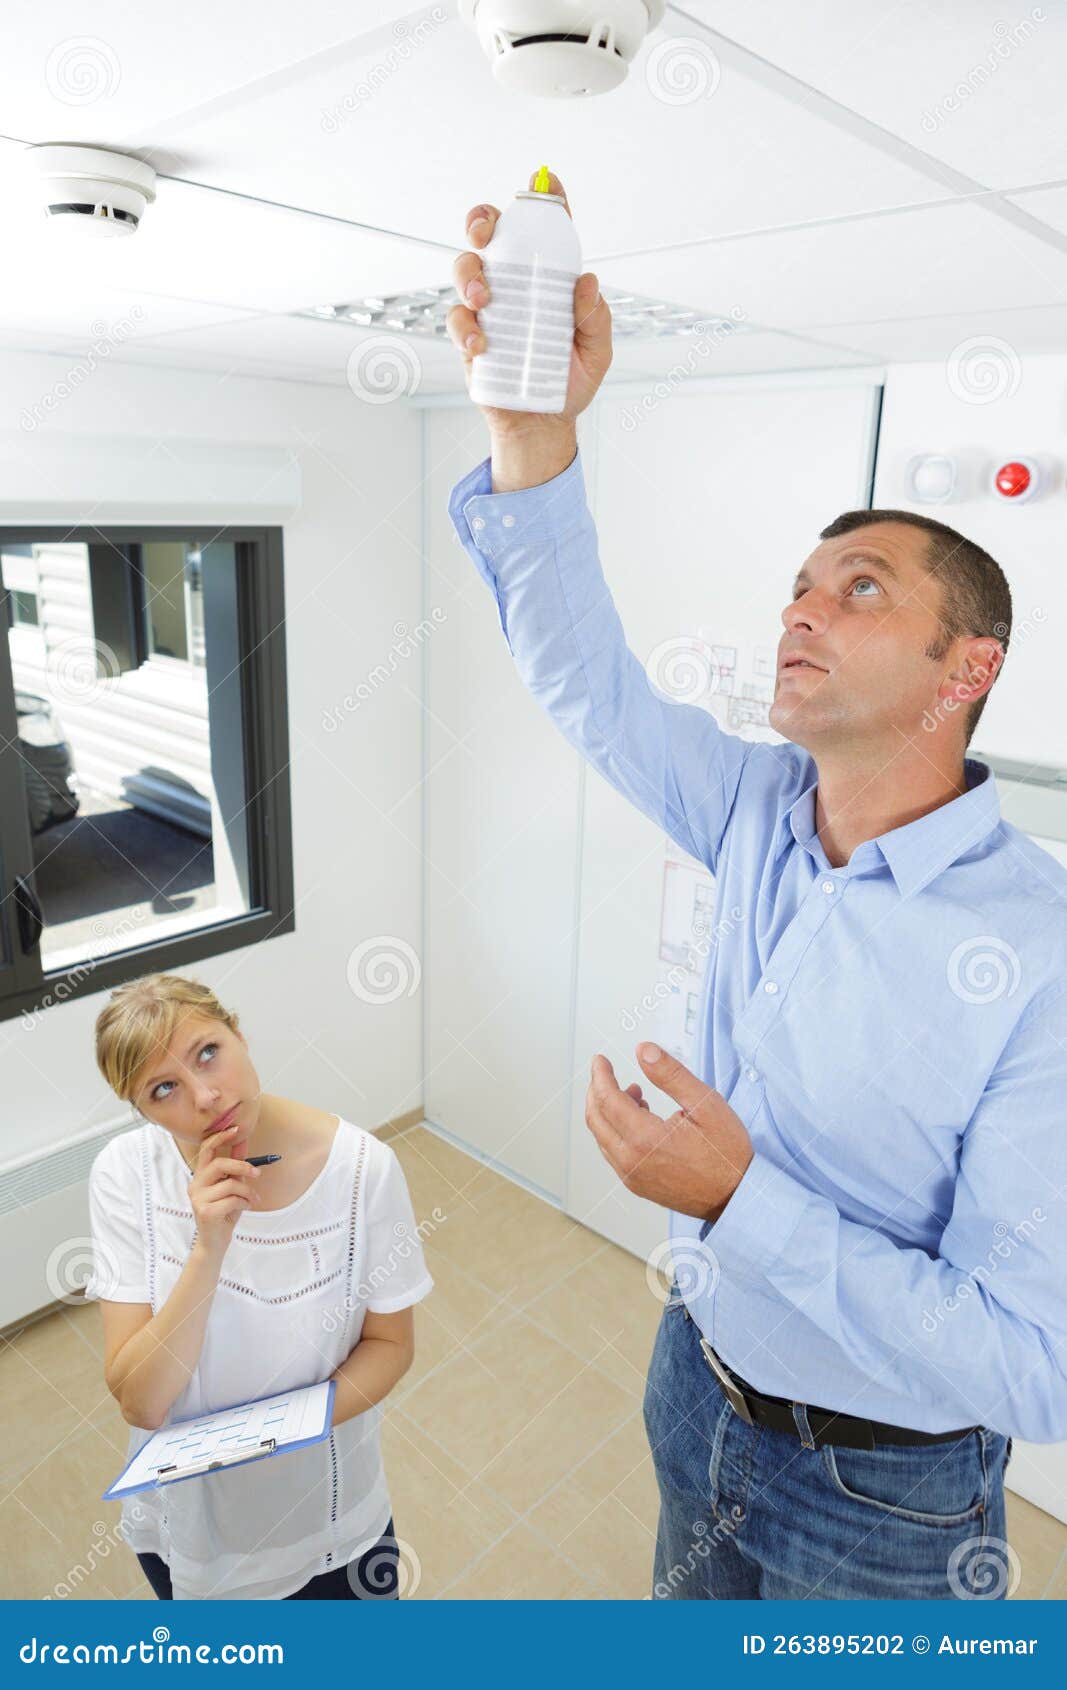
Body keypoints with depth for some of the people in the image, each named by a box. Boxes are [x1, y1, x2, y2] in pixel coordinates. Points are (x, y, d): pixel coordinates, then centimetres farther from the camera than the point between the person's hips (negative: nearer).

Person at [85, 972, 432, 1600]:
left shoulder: (362, 1166, -25)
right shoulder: (126, 1173, -22)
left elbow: (390, 1343, -11)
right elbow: (140, 1403, -22)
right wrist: (209, 1250, -35)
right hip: (185, 1515, 1)